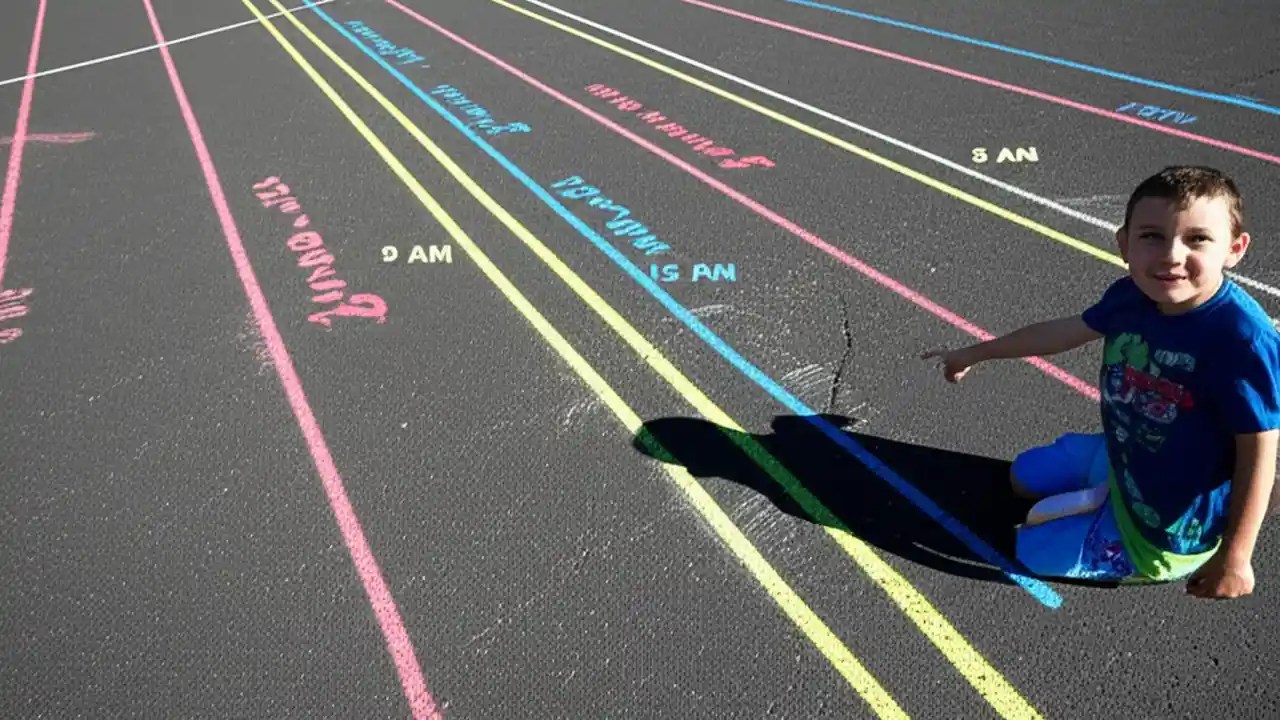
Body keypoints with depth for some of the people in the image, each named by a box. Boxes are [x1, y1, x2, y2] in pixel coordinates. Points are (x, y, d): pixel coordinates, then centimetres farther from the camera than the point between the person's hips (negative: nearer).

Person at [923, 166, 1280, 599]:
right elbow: (1066, 332, 4)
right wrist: (976, 354, 15)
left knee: (1036, 550, 1)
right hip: (1120, 459, 7)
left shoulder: (1244, 341, -36)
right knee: (1024, 477, 23)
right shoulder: (1130, 296, -15)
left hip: (1167, 523, -7)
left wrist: (1233, 559, -23)